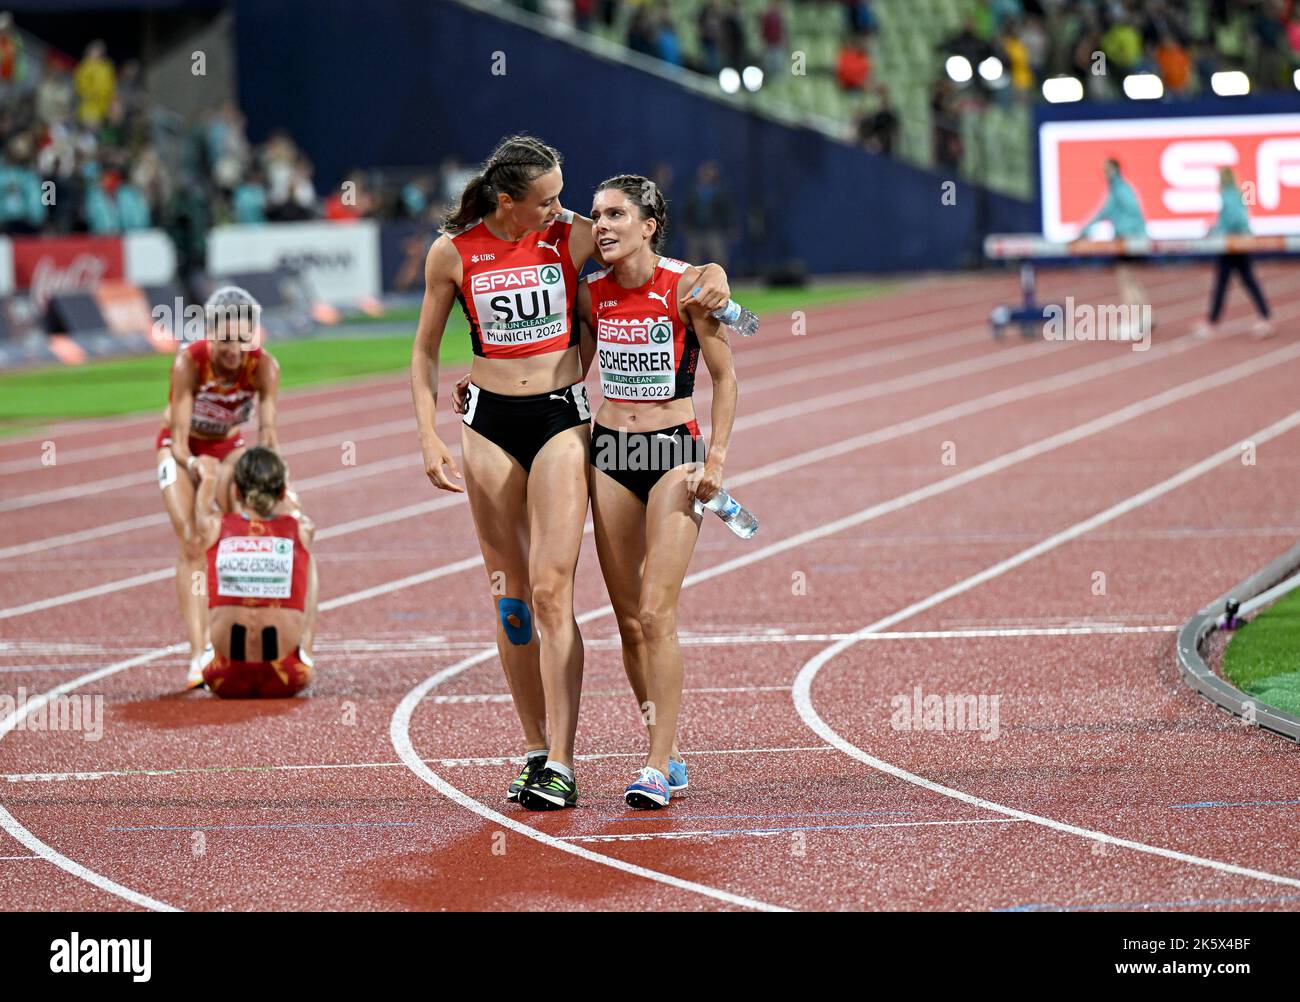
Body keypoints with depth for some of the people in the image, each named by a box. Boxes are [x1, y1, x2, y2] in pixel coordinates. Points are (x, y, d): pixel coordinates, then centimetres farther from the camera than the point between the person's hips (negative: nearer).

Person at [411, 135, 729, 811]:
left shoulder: (573, 236, -2)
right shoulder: (453, 253, -1)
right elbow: (425, 350, 9)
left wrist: (712, 275, -11)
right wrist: (428, 436, 0)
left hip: (562, 418, -1)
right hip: (489, 423, 2)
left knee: (551, 589, -12)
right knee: (509, 597, 4)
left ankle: (560, 766, -12)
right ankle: (535, 749, 15)